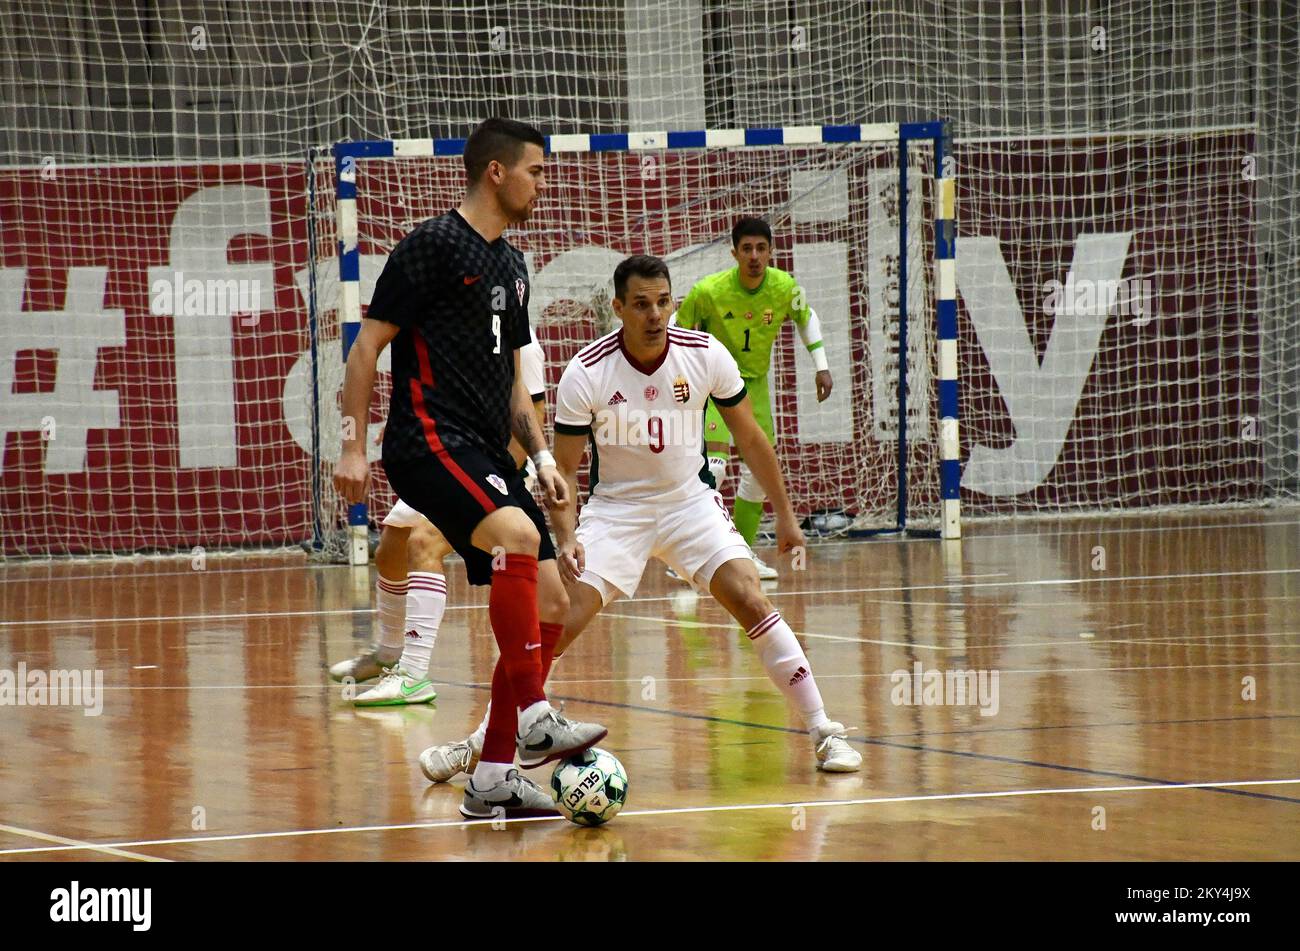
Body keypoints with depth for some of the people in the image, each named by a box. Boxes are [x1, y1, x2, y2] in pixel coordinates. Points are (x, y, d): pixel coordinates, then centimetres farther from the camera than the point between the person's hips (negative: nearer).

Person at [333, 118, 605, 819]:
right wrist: (354, 446, -14)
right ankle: (533, 720, -35)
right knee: (517, 533, -35)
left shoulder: (511, 267, 19)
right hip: (430, 440, -9)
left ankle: (493, 779, 8)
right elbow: (367, 345, -8)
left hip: (488, 454, 9)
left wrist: (541, 457, 15)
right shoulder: (433, 246, -6)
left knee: (548, 608, 3)